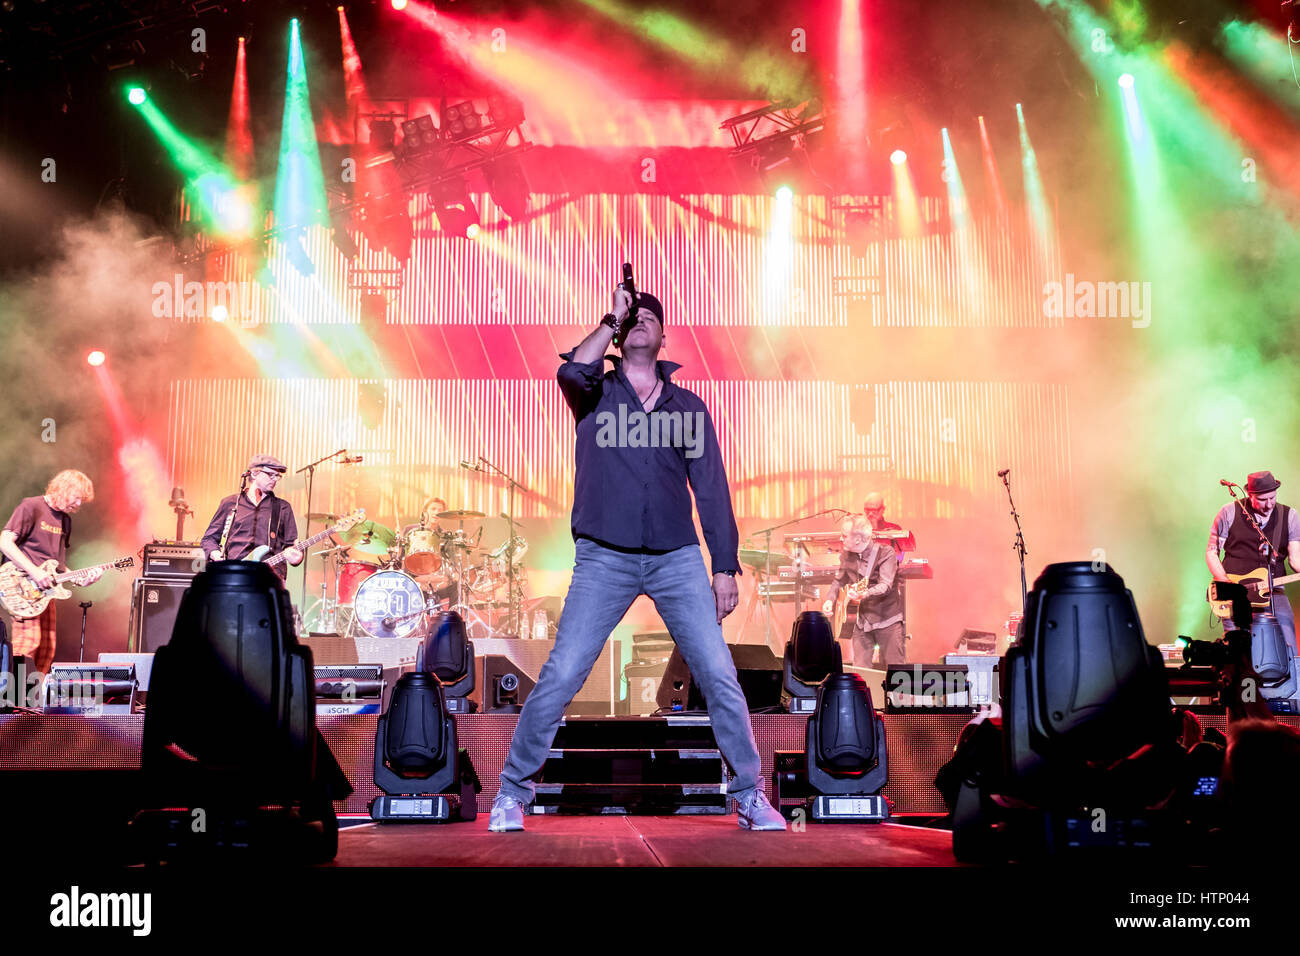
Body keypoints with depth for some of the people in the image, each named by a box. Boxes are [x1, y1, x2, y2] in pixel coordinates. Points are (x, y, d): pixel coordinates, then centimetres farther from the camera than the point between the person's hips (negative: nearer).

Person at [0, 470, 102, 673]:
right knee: (29, 640, -18)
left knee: (47, 645, 4)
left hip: (45, 589, 8)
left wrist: (82, 578, 4)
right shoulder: (31, 507, -7)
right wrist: (34, 572, -20)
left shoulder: (65, 519, 18)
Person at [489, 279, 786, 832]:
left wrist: (725, 567, 3)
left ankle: (750, 797, 8)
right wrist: (611, 320, -4)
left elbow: (711, 490, 11)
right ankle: (512, 794, 8)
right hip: (605, 559, -2)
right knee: (560, 676, -7)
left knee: (718, 675, -5)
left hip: (677, 558, 2)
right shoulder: (596, 394, 9)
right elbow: (571, 373, -17)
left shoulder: (688, 407, 14)